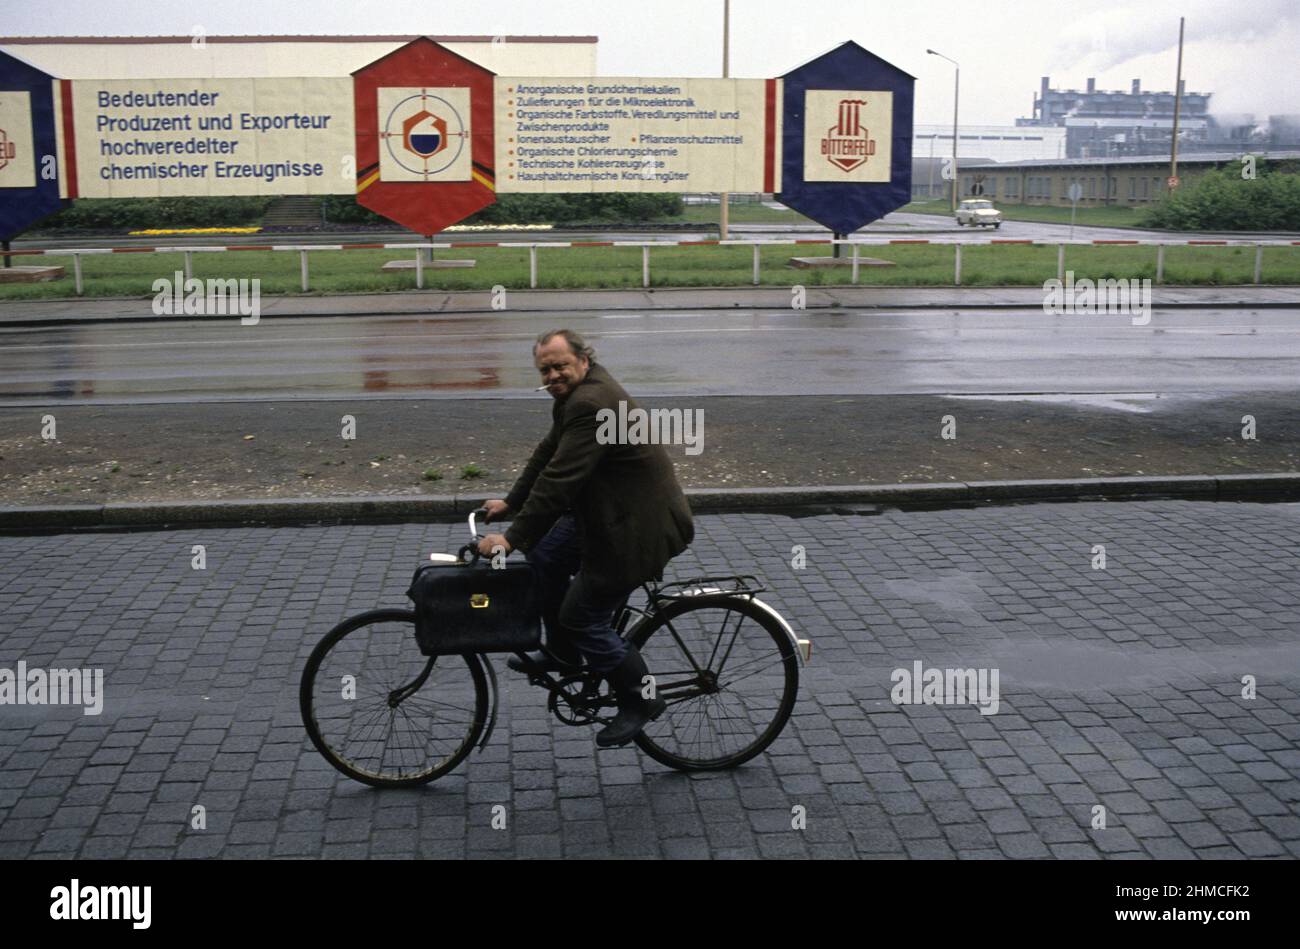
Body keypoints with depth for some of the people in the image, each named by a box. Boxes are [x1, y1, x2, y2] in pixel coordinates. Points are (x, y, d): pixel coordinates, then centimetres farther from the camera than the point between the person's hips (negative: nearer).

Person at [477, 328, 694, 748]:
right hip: (604, 511, 10)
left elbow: (559, 479, -29)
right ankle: (562, 654, 31)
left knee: (582, 618, -3)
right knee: (544, 555, 15)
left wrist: (513, 538, -26)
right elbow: (547, 454, 17)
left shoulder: (592, 403, -26)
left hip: (640, 526, -10)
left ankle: (640, 699, 13)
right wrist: (510, 503, 16)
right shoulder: (577, 392, 9)